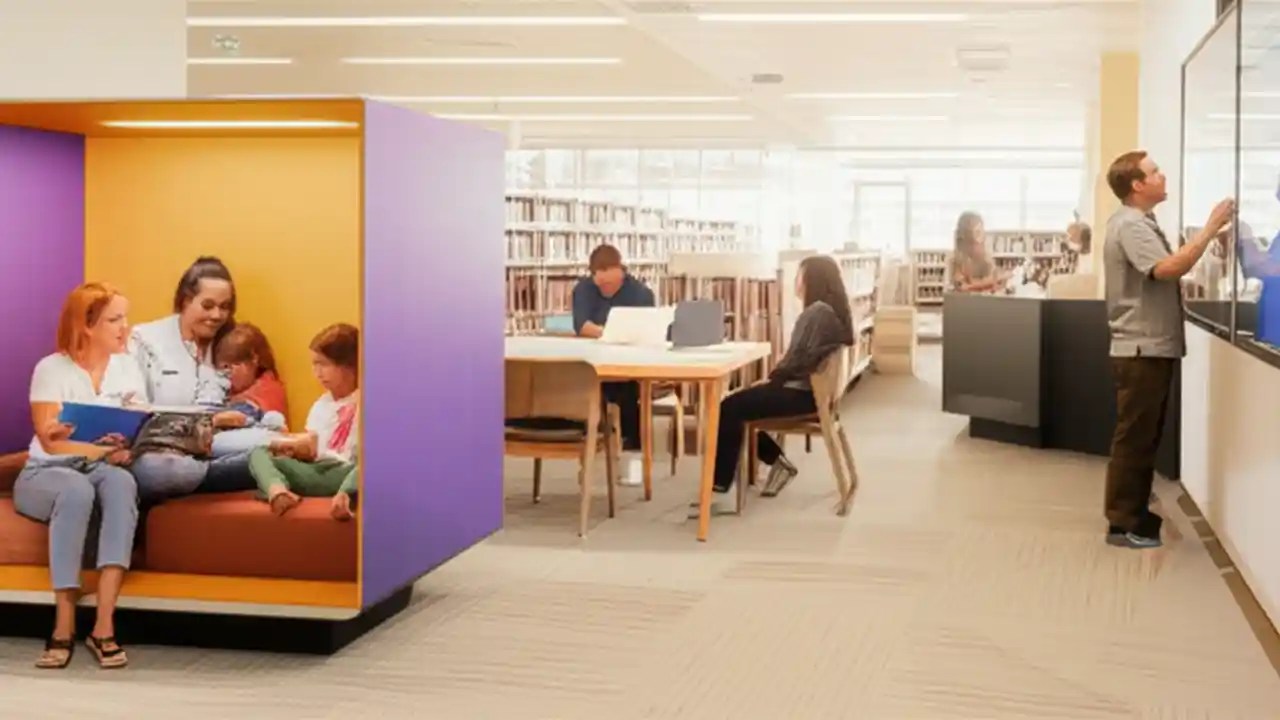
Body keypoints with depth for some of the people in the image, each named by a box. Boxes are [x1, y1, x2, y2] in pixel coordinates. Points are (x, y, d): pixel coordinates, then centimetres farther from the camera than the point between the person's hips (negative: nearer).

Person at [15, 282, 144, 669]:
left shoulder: (128, 368, 9)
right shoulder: (51, 369, -5)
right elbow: (51, 441, -15)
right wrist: (105, 449, -30)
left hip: (103, 470, 3)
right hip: (46, 474, -3)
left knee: (121, 481, -35)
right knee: (77, 489, -39)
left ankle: (104, 625, -42)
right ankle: (63, 626, -36)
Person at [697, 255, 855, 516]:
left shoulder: (817, 313, -16)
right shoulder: (832, 310, 16)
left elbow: (800, 360, -22)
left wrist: (772, 378, -8)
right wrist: (775, 378, 9)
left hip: (801, 392, -10)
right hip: (808, 388, 10)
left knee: (729, 410, -18)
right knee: (739, 403, 14)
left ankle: (718, 491, -18)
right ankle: (778, 462, 19)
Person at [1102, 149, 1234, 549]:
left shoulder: (1141, 223, 18)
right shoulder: (1129, 225, -16)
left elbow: (1167, 271, 19)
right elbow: (1168, 269, -29)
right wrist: (1211, 228, -25)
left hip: (1153, 348, 10)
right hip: (1140, 350, -10)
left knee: (1145, 437, 15)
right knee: (1133, 438, -4)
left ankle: (1136, 513, 23)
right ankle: (1122, 524, 2)